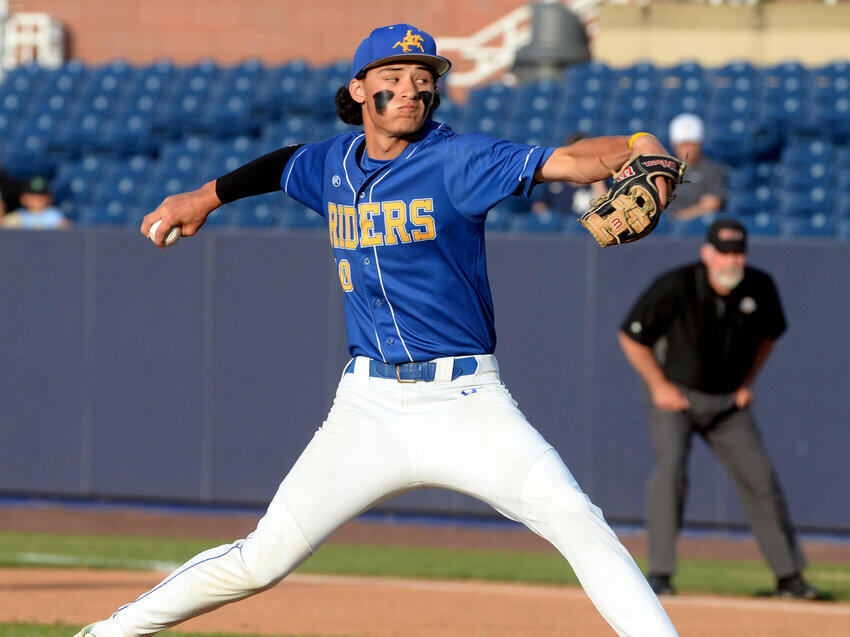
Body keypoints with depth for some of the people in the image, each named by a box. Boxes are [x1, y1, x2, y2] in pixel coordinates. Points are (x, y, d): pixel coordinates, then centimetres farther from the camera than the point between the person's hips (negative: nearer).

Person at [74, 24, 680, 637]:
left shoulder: (457, 160, -7)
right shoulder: (333, 163, 8)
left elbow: (565, 162, -22)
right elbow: (284, 165, 32)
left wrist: (639, 149, -40)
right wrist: (206, 196, 43)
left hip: (466, 402, -3)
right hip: (368, 406, 3)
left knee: (576, 520, -22)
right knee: (262, 559, 2)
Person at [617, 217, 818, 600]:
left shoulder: (759, 289, -11)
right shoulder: (674, 288, -23)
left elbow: (769, 333, 12)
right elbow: (630, 336, -12)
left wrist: (747, 382, 5)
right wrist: (659, 386, -12)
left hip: (728, 403, 4)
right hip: (673, 395, -4)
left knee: (760, 477, 1)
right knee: (670, 466, -25)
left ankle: (788, 575, 13)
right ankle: (659, 573, -21)